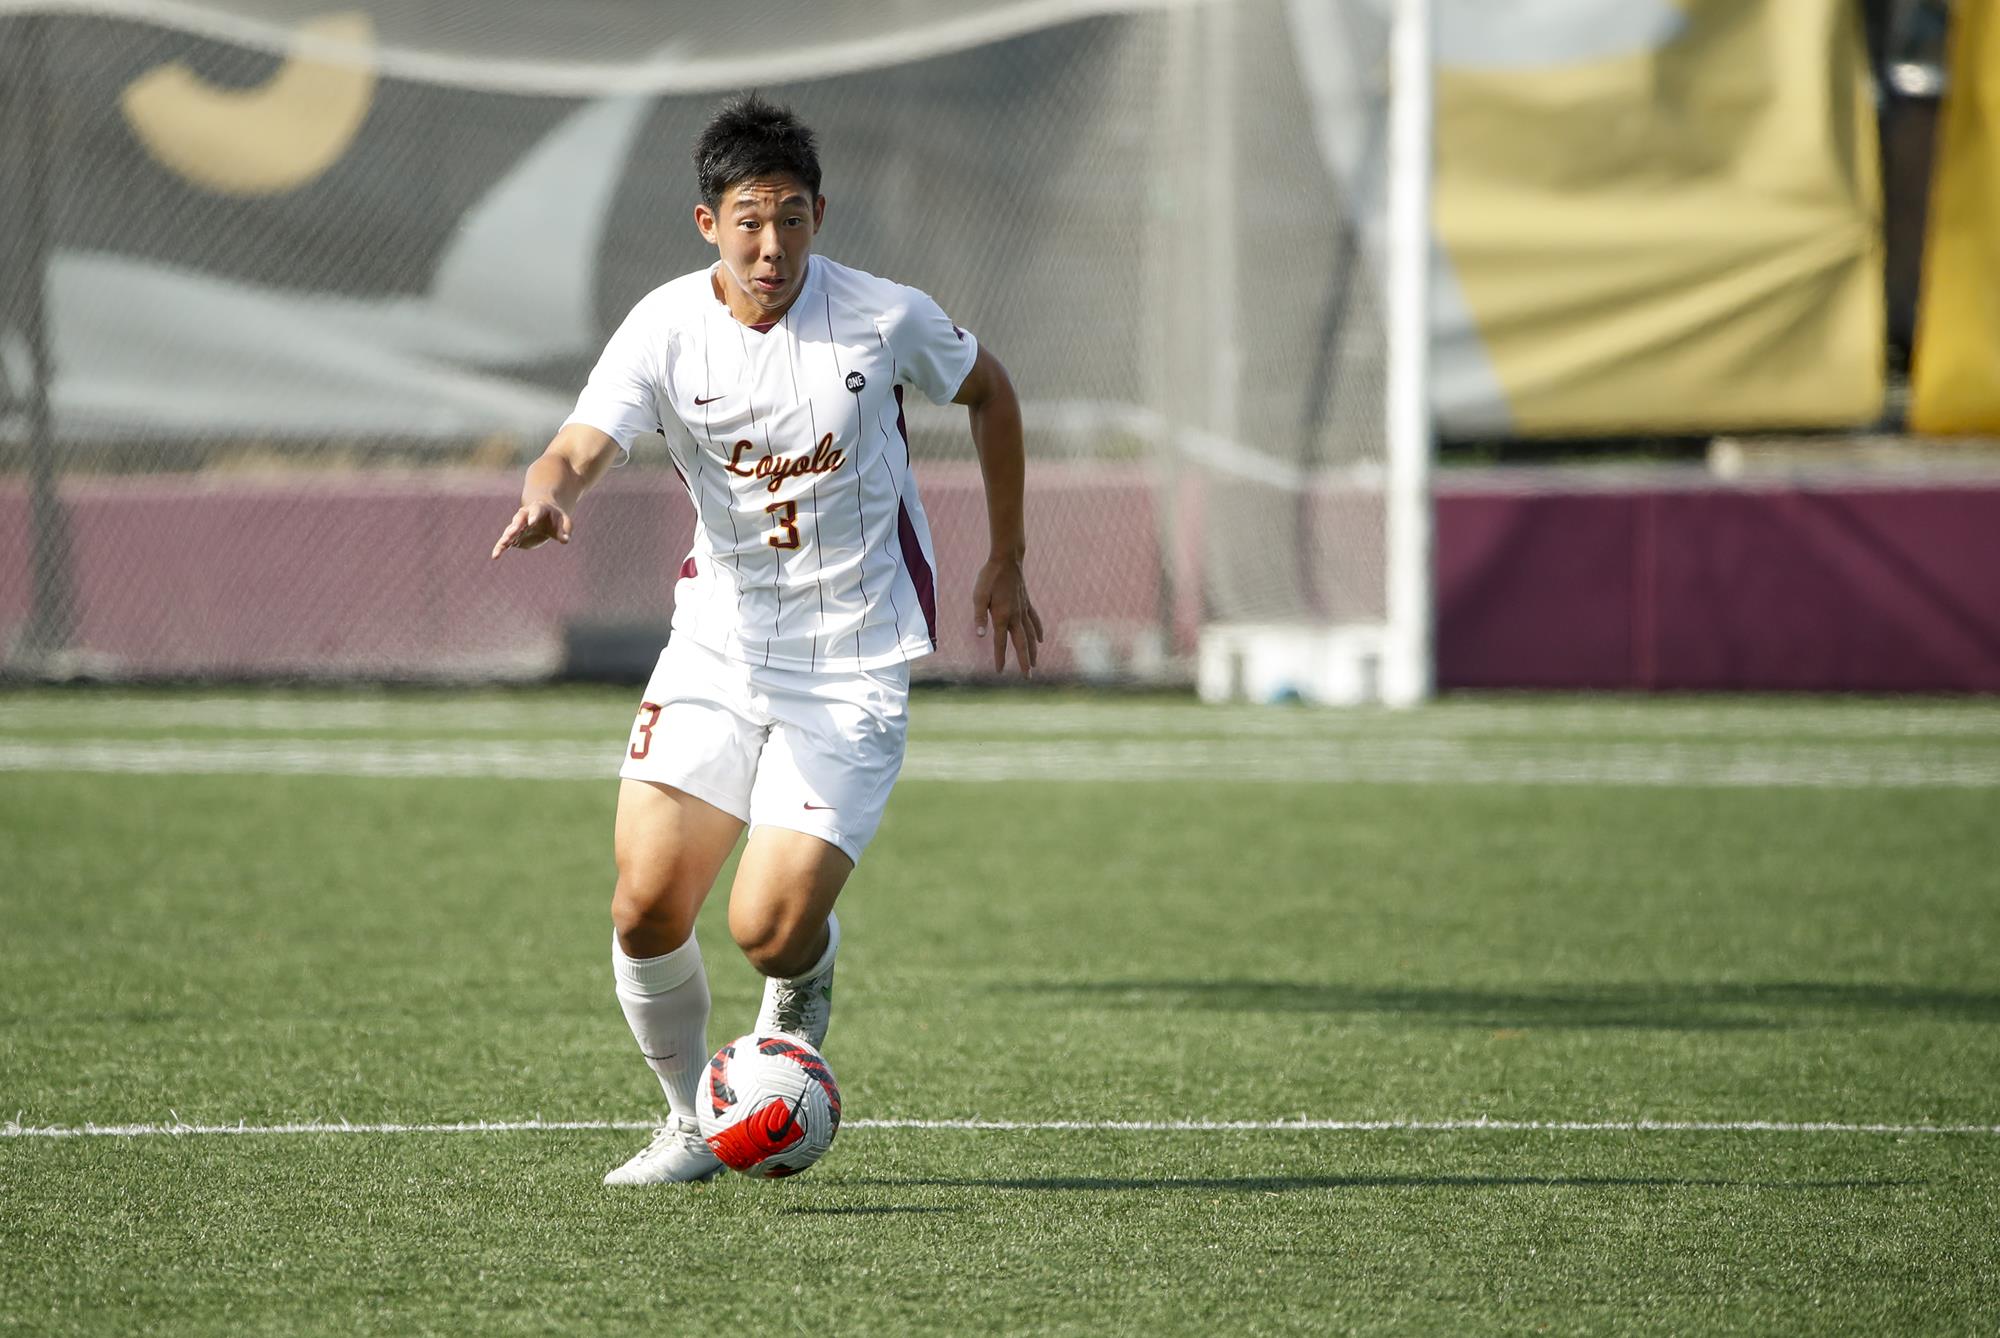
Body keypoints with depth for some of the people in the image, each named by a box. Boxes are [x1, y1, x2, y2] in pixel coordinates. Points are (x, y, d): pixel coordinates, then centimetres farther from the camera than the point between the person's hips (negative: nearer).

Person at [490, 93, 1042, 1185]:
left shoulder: (885, 319, -10)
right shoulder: (665, 330, -9)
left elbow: (988, 393, 9)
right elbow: (582, 447, -23)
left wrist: (1006, 565, 14)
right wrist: (547, 495, -47)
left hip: (854, 665, -2)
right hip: (718, 642, 2)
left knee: (769, 929, -15)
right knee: (645, 909, -9)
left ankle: (803, 989, 22)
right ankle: (691, 1124, 15)